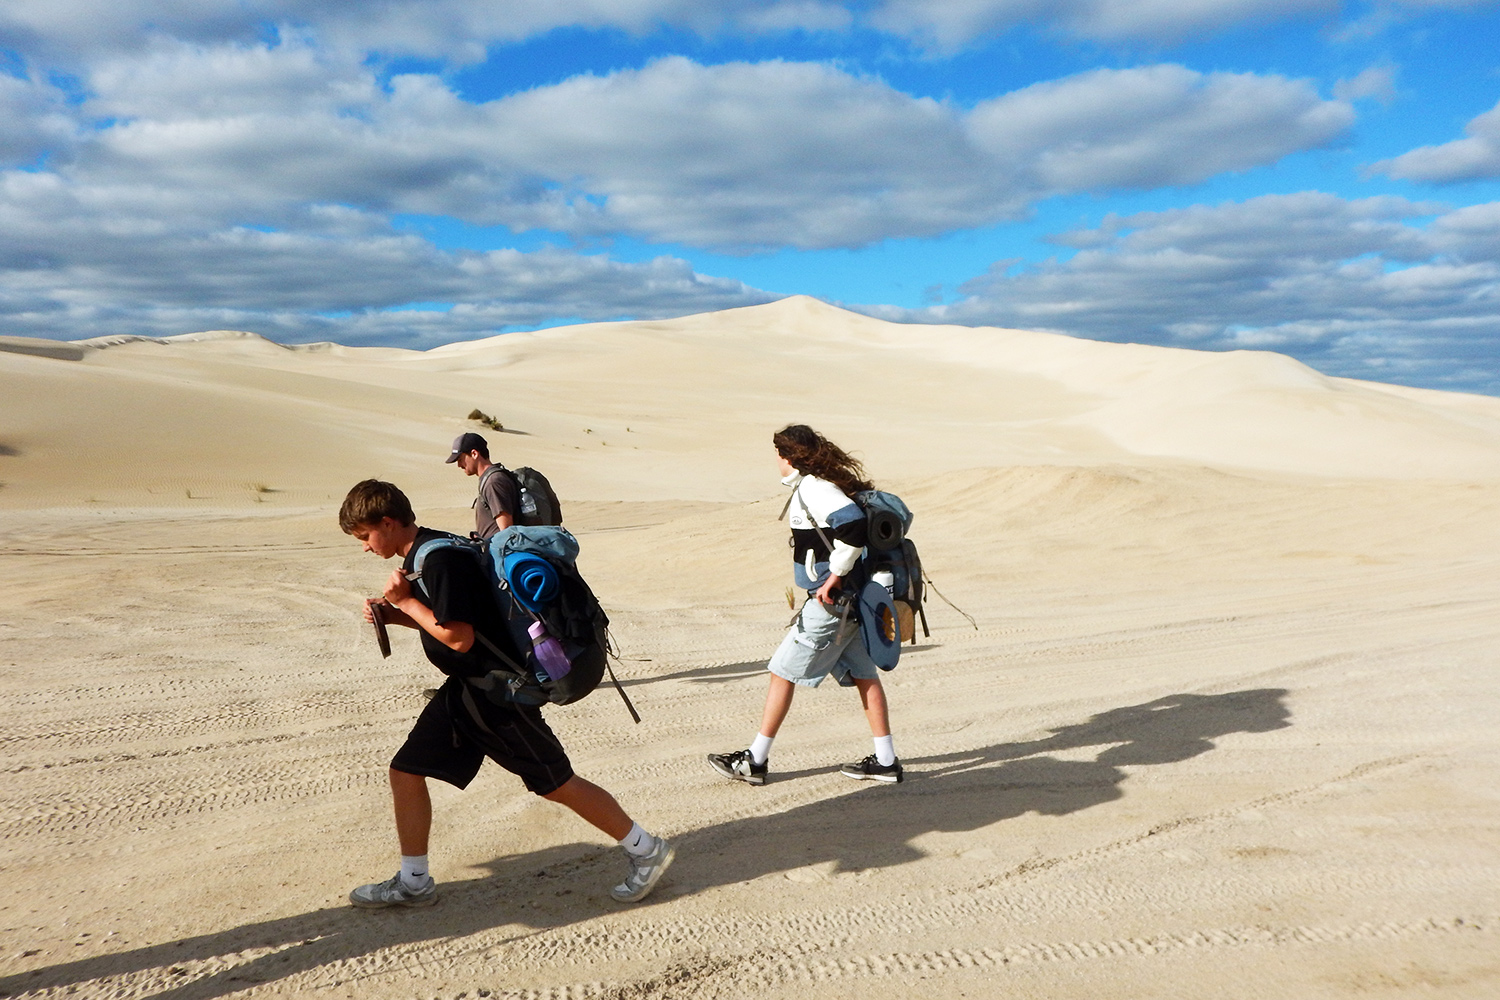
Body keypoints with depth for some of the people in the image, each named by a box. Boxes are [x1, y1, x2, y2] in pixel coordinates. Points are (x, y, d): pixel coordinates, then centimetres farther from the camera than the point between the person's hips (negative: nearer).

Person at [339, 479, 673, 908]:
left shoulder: (440, 559, -23)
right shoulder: (421, 555, 8)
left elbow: (459, 637, -26)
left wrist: (406, 602, -16)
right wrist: (393, 614, 6)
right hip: (463, 690, 10)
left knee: (556, 784, 0)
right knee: (406, 771, 9)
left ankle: (647, 850, 15)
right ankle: (412, 883, 24)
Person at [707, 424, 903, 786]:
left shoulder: (812, 488, -17)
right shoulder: (823, 483, 12)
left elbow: (854, 524, -30)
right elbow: (857, 521, 16)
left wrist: (835, 576, -22)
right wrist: (838, 577, 14)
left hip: (831, 602, -10)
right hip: (849, 600, 10)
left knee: (783, 672, 0)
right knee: (864, 675, 13)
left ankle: (755, 761, 9)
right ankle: (885, 761, 21)